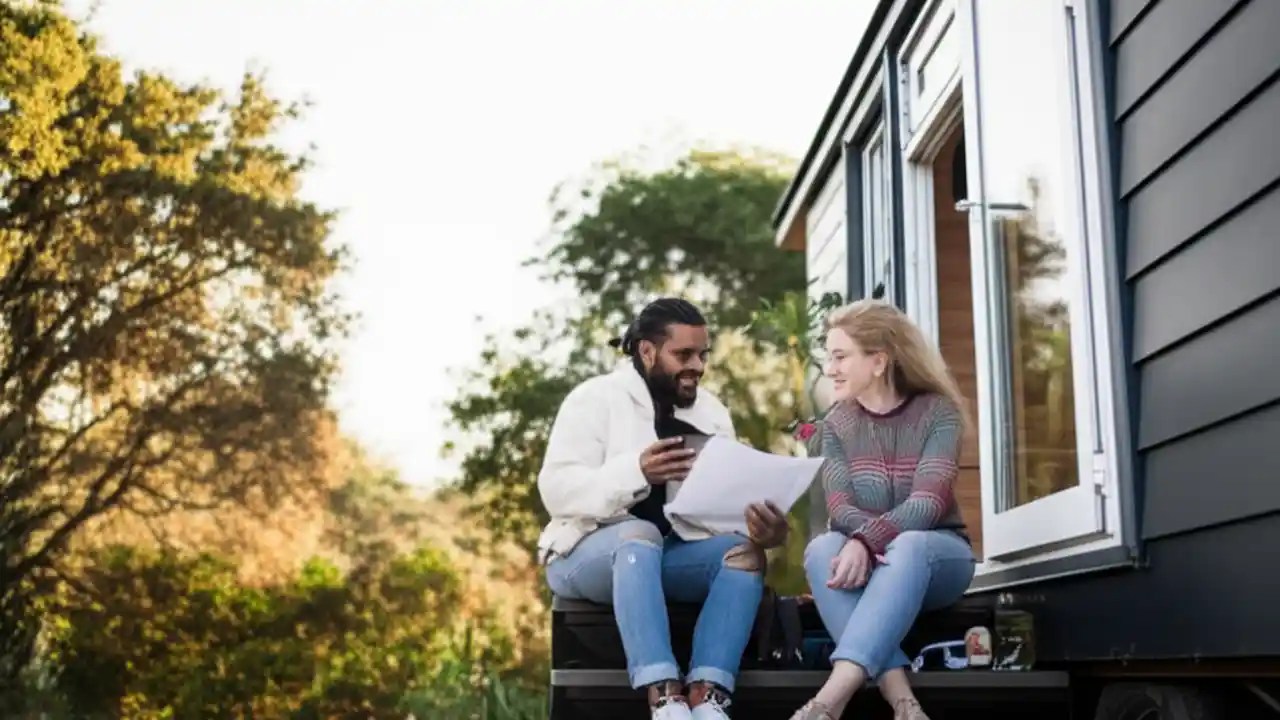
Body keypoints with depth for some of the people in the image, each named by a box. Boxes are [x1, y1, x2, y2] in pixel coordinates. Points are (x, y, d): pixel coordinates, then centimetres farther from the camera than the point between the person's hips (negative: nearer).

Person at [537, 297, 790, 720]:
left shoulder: (712, 412, 9)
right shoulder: (595, 399, -6)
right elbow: (557, 489, -18)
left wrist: (763, 526, -24)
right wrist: (636, 471, -34)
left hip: (673, 552, 5)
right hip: (590, 550, -5)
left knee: (744, 550, -23)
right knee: (640, 533, -37)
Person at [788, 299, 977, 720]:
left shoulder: (938, 412, -7)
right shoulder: (837, 424, 3)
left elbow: (927, 503, -20)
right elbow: (840, 509, -9)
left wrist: (868, 541, -37)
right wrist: (861, 544, -32)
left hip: (937, 555, -2)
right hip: (869, 561, 3)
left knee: (908, 546, -39)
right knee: (822, 549, -33)